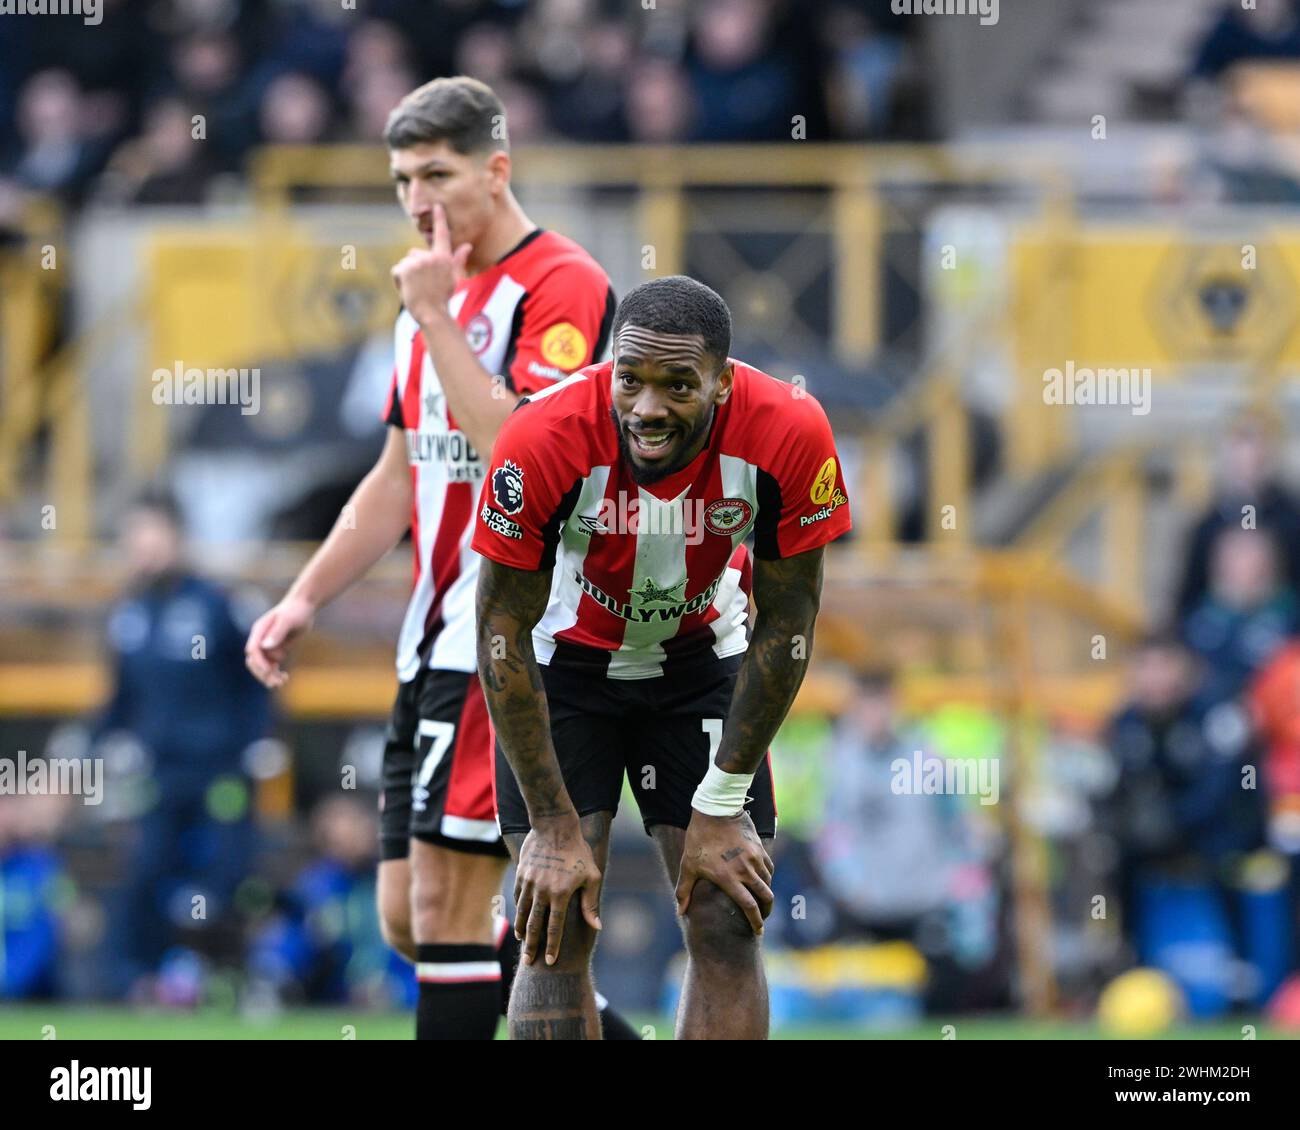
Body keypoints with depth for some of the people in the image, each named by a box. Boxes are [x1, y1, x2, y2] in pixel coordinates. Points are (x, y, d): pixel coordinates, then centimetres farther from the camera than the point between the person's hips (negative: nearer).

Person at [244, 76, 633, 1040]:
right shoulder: (437, 295, 17)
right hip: (441, 639, 9)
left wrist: (435, 318, -21)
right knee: (409, 917, 8)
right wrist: (305, 599, 17)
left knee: (447, 903, -11)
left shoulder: (563, 286, -11)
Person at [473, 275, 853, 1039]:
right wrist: (555, 826, -21)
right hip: (566, 658, -2)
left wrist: (721, 808, -12)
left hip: (701, 655, 2)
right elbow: (503, 634, -21)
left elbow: (784, 626, -15)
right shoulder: (544, 442, -34)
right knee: (558, 927, -10)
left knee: (729, 926, -5)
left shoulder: (789, 436, -30)